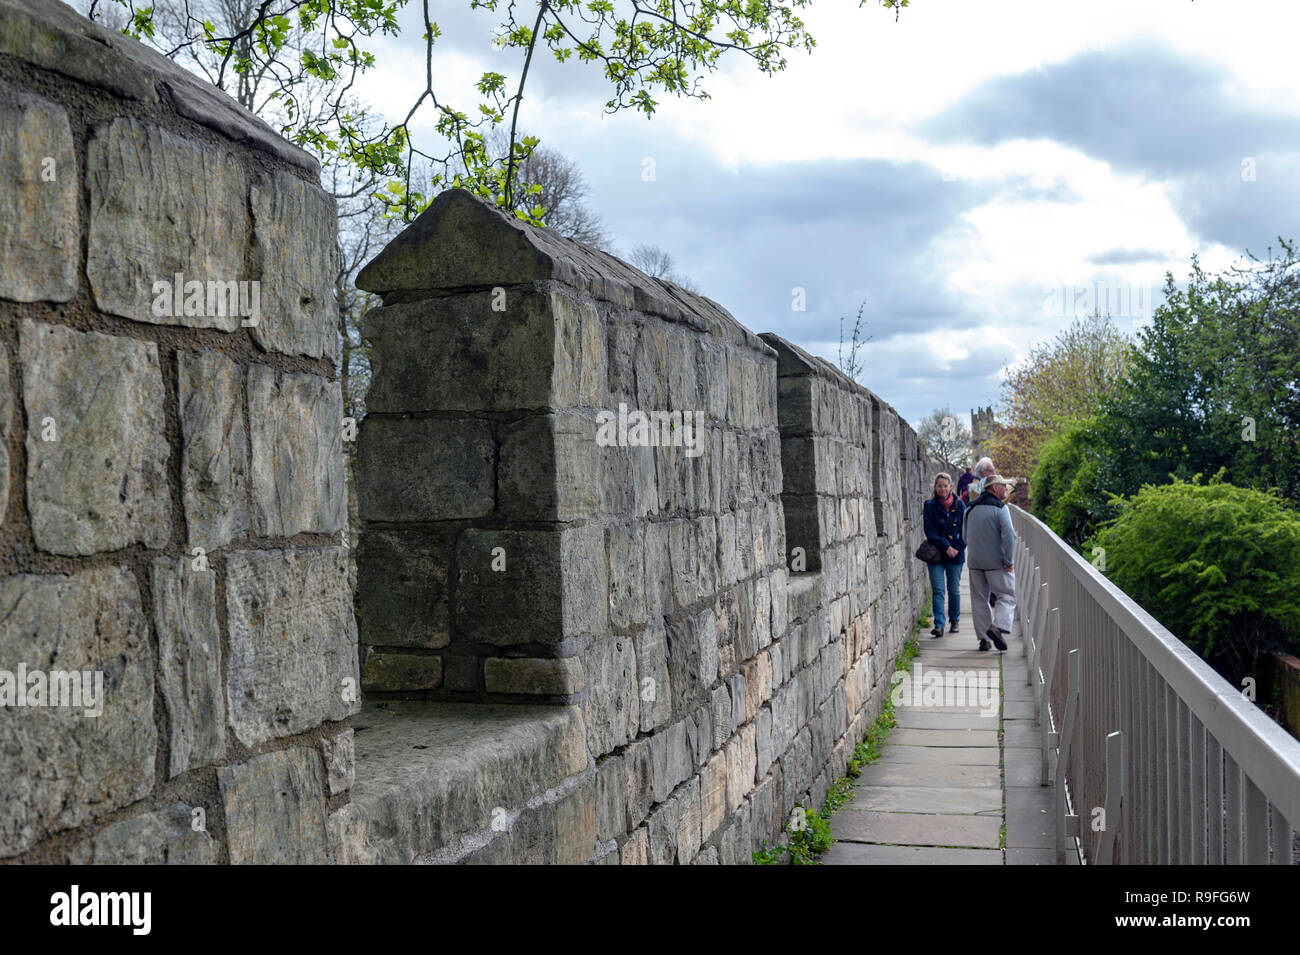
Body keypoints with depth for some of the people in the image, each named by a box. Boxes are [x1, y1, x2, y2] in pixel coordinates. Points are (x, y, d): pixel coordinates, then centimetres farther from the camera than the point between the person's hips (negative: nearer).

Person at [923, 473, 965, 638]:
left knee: (954, 590, 9)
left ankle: (954, 621, 25)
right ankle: (938, 625, -10)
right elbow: (930, 531, -6)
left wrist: (957, 548, -9)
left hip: (956, 555, 1)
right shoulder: (930, 506, -1)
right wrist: (946, 547, -14)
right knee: (937, 590, -7)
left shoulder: (959, 505, 3)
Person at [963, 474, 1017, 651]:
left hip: (974, 561, 6)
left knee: (980, 599, 10)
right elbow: (1008, 535, -19)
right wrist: (1009, 560, -14)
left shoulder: (971, 509, 10)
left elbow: (965, 535, 17)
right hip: (996, 562, -6)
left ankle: (983, 638, 10)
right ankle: (997, 627, -17)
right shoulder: (1000, 508, -10)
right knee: (1006, 596, 3)